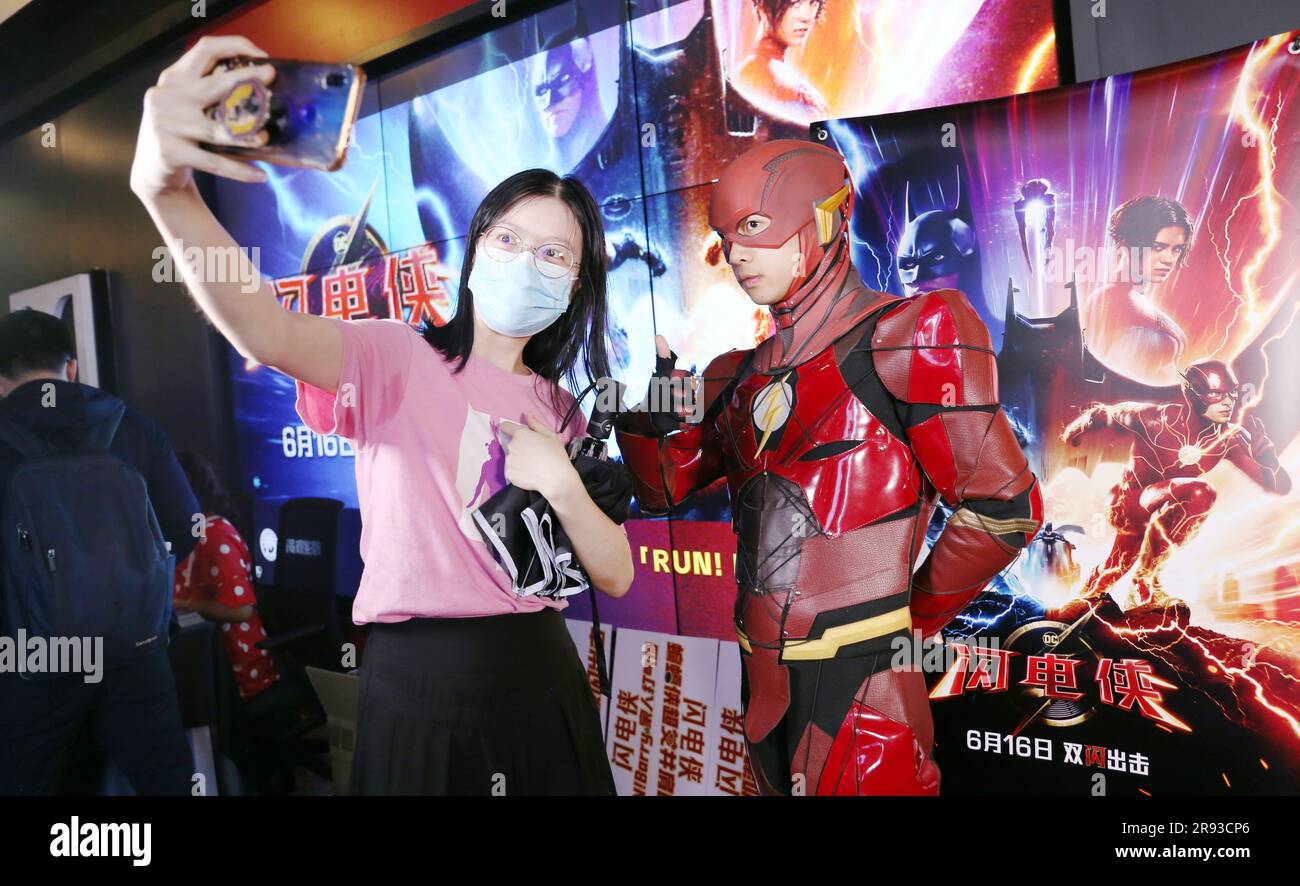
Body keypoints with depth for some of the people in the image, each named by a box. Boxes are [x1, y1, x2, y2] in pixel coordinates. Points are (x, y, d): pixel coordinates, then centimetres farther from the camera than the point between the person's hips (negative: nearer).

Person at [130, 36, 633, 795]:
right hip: (419, 679, -4)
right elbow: (268, 333, -27)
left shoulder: (560, 409, 9)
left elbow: (616, 577, 4)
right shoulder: (397, 358, -5)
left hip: (540, 677, 5)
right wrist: (169, 192, -43)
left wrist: (561, 483, -12)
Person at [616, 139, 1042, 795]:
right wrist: (644, 397, -3)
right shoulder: (740, 377, 9)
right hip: (763, 684, 7)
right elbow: (664, 485, 14)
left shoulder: (904, 341, -12)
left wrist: (914, 616, -2)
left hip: (858, 687, -7)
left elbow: (1002, 510, -12)